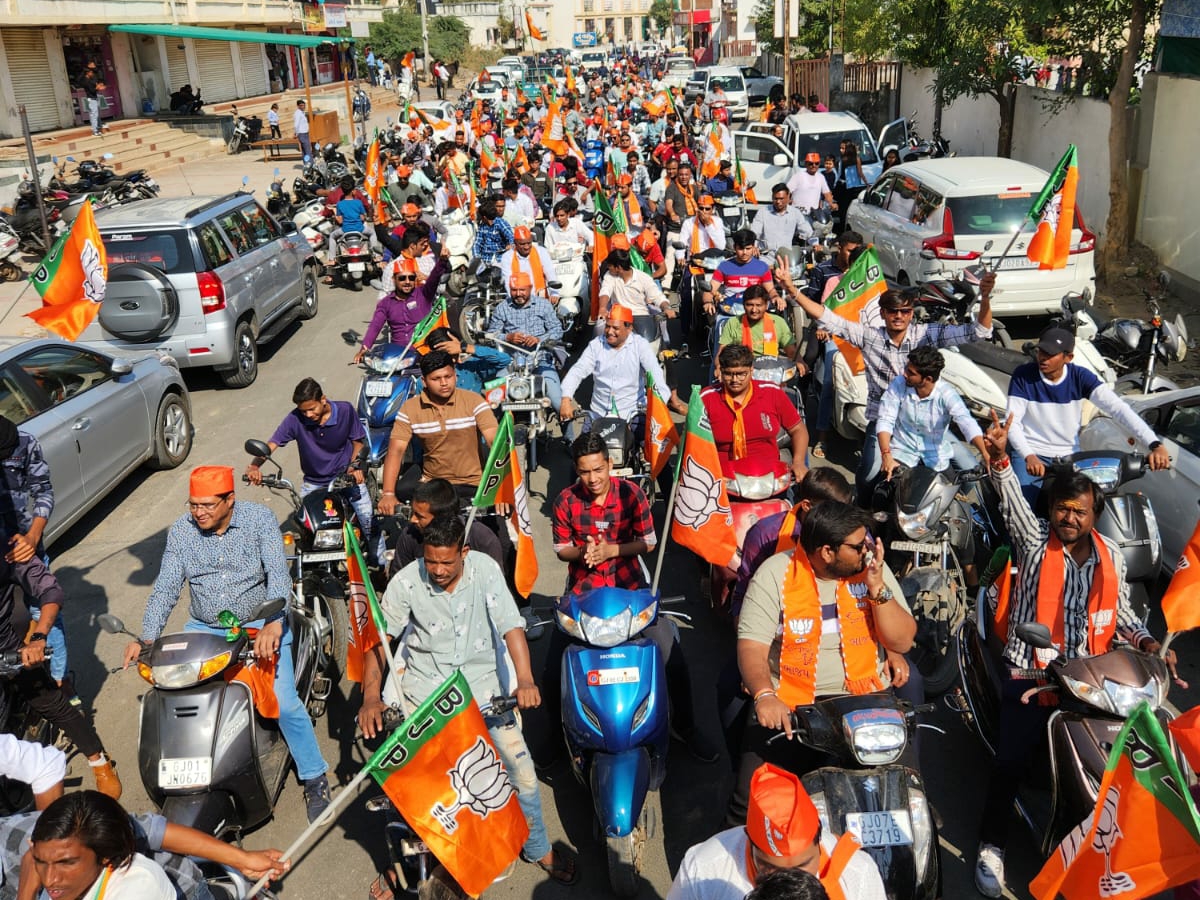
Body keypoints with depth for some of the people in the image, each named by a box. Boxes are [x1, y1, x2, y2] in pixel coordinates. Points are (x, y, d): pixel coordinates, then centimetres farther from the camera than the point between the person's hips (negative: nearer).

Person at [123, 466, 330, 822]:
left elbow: (278, 573, -22)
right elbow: (165, 587, -5)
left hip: (260, 623, -3)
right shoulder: (181, 531, -3)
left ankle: (314, 778, 5)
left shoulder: (259, 519, -13)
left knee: (285, 703, -16)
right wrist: (147, 639, -20)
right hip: (203, 628, 4)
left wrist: (272, 625, -39)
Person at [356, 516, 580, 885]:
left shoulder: (485, 569, -14)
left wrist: (525, 679, -36)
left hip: (483, 685, 0)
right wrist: (371, 697, -23)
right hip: (425, 689, 0)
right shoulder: (406, 582, -13)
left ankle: (538, 850, 25)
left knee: (522, 772, 0)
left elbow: (511, 625, -21)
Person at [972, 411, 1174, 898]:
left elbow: (1121, 610, 18)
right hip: (1030, 672, -3)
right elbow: (1013, 501, -19)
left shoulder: (1111, 556, 10)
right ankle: (992, 844, 5)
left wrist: (1146, 641, -1)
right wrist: (1000, 457, -36)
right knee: (1011, 759, -12)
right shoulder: (1034, 539, -1)